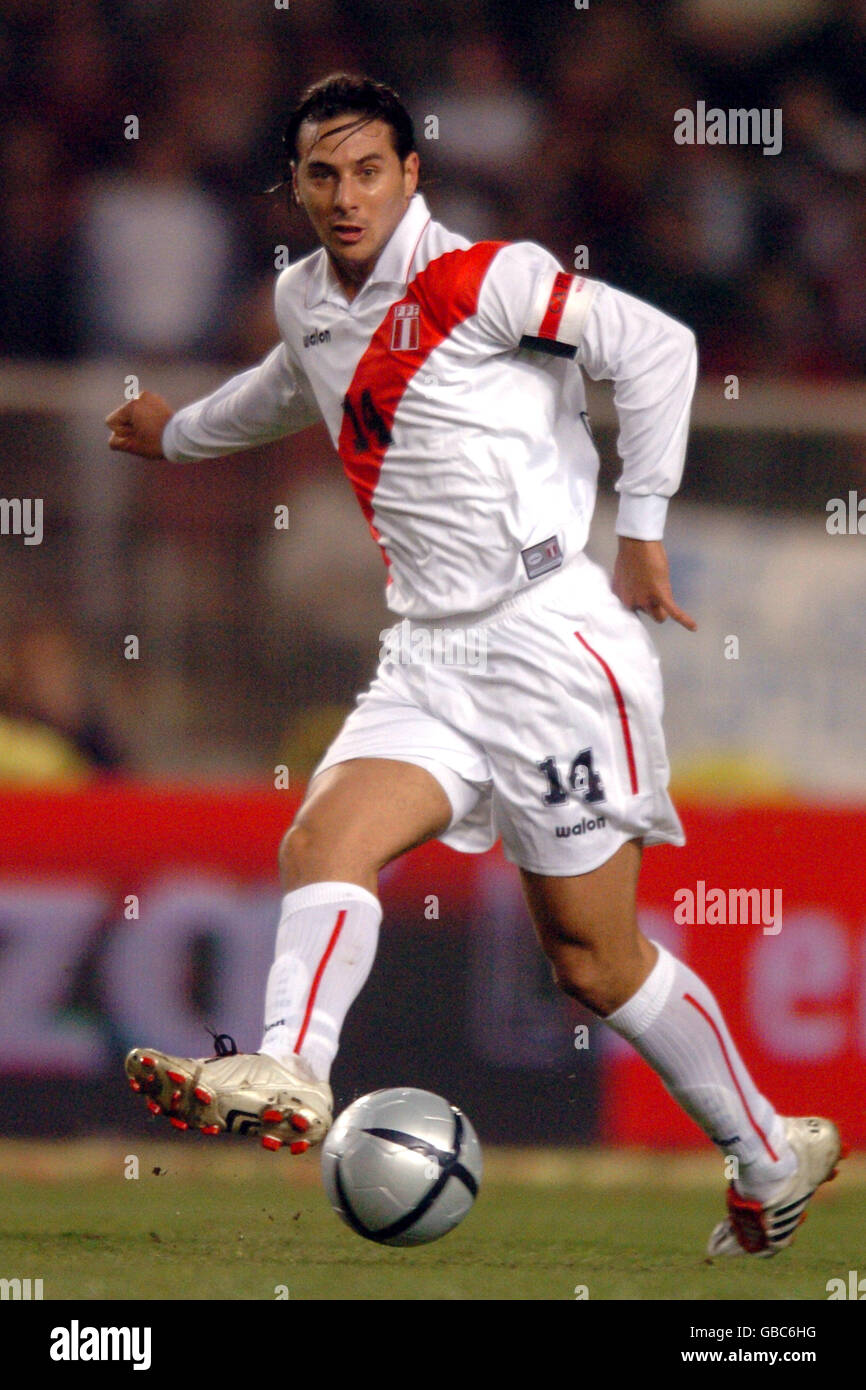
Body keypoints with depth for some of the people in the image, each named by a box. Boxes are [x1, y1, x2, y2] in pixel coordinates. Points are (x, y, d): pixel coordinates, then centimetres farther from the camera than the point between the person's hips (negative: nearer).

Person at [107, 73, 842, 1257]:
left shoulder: (479, 278, -10)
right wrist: (177, 433, 53)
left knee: (595, 957, -3)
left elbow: (656, 347, -12)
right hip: (430, 658, 7)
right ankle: (286, 1078, -35)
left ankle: (773, 1157, 11)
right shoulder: (306, 302, 13)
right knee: (325, 837, -19)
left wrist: (643, 526, -12)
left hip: (551, 637, -7)